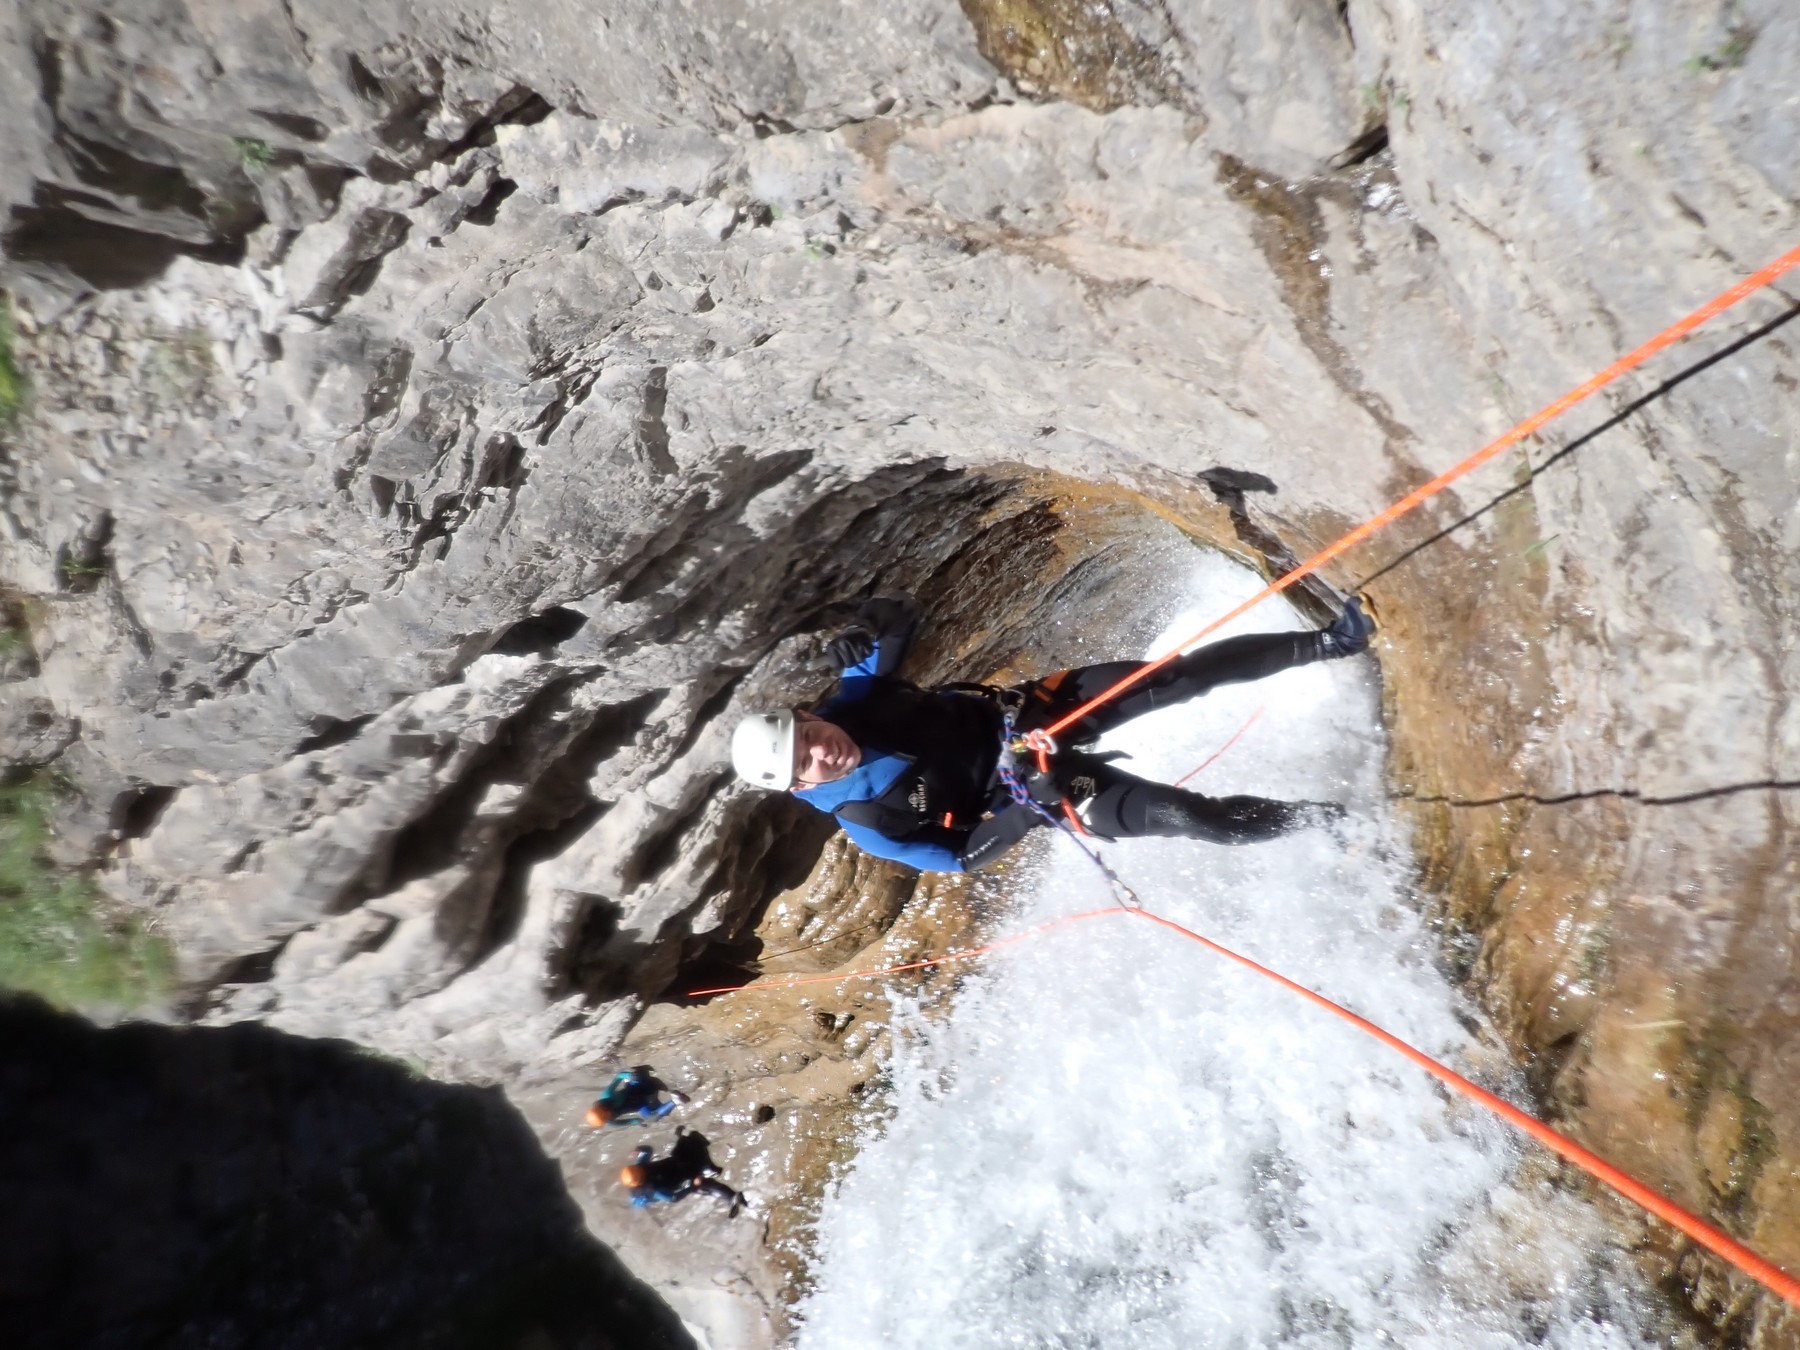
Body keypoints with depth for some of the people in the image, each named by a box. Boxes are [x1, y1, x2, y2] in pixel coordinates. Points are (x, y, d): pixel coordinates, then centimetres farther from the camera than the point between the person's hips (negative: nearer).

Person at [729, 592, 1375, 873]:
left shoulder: (849, 705, -10)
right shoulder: (865, 822, -16)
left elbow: (901, 618, 1)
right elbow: (959, 857, -11)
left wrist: (870, 633, -22)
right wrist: (1029, 807, -24)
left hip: (1022, 713, 3)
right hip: (1022, 792, -2)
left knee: (1181, 674, -9)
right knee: (1185, 815, -13)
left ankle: (1326, 644, 9)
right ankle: (1295, 819, 18)